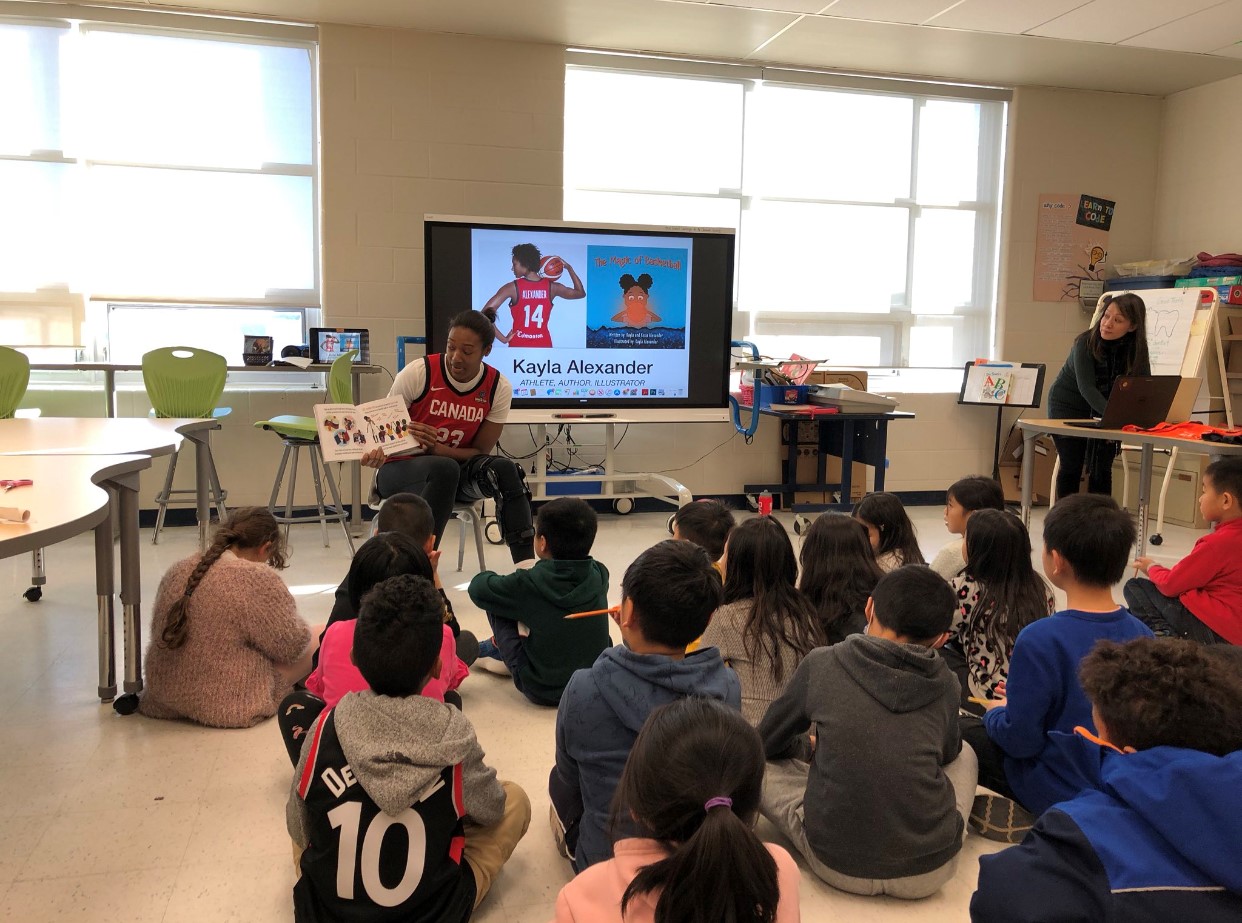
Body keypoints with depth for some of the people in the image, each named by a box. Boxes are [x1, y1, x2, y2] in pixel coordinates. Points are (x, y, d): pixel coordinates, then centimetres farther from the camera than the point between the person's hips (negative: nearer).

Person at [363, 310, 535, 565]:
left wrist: (436, 448, -24)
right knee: (445, 468, -37)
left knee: (505, 468, -27)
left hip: (457, 472, 3)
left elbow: (481, 451, -5)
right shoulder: (417, 373, -14)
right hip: (400, 469, -3)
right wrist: (375, 452, -31)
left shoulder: (498, 388, -8)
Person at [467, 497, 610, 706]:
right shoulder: (600, 575, -8)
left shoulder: (530, 583, -21)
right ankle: (499, 648, 37)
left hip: (543, 692, -5)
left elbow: (478, 588, -7)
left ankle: (501, 650, 30)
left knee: (495, 604, 3)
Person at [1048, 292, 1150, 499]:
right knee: (1072, 465, -6)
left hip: (1102, 410, 4)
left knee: (1101, 469, -2)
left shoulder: (1137, 349, -13)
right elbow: (1086, 387, -34)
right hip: (1068, 406, -3)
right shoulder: (1085, 343, -25)